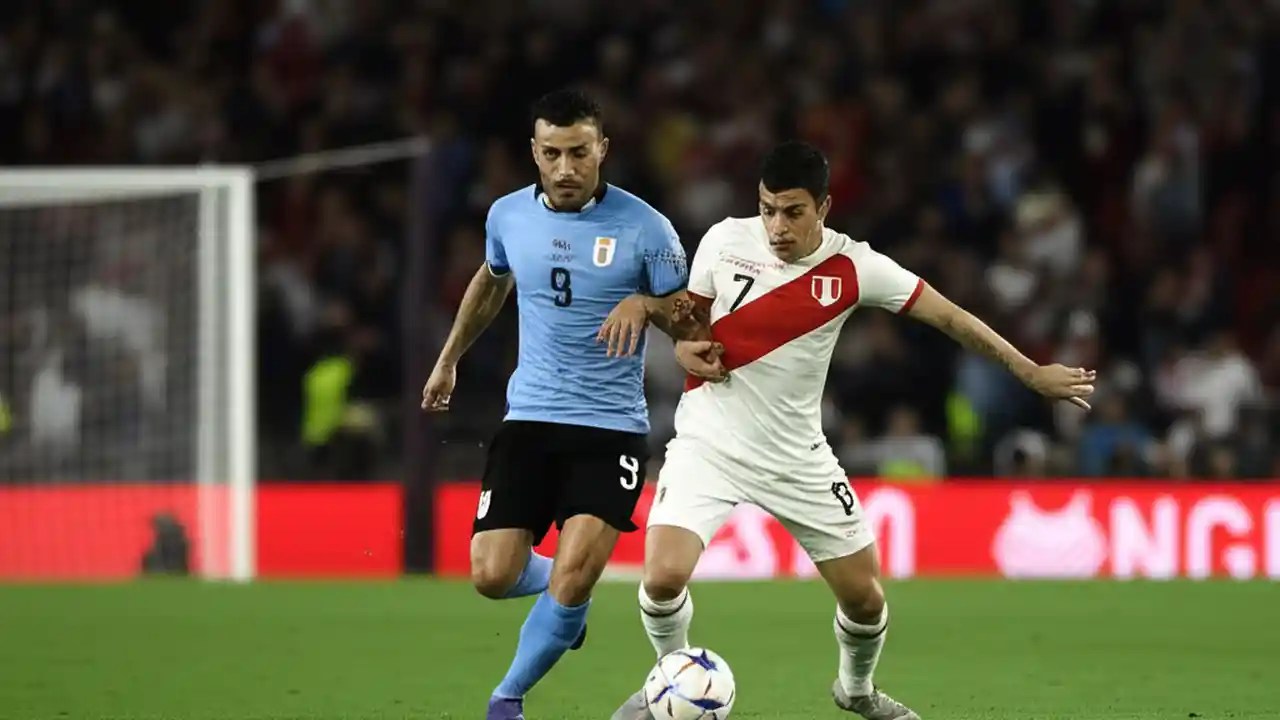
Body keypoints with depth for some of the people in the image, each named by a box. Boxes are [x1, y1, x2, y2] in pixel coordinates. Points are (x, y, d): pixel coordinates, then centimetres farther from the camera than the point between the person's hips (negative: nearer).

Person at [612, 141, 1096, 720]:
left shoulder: (852, 268, -11)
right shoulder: (725, 241, -8)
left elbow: (946, 316, -5)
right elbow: (687, 309, 11)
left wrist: (1032, 372, -4)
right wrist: (684, 346, -12)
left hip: (796, 457, 1)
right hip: (709, 445, -1)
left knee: (865, 596, 6)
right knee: (663, 575, -21)